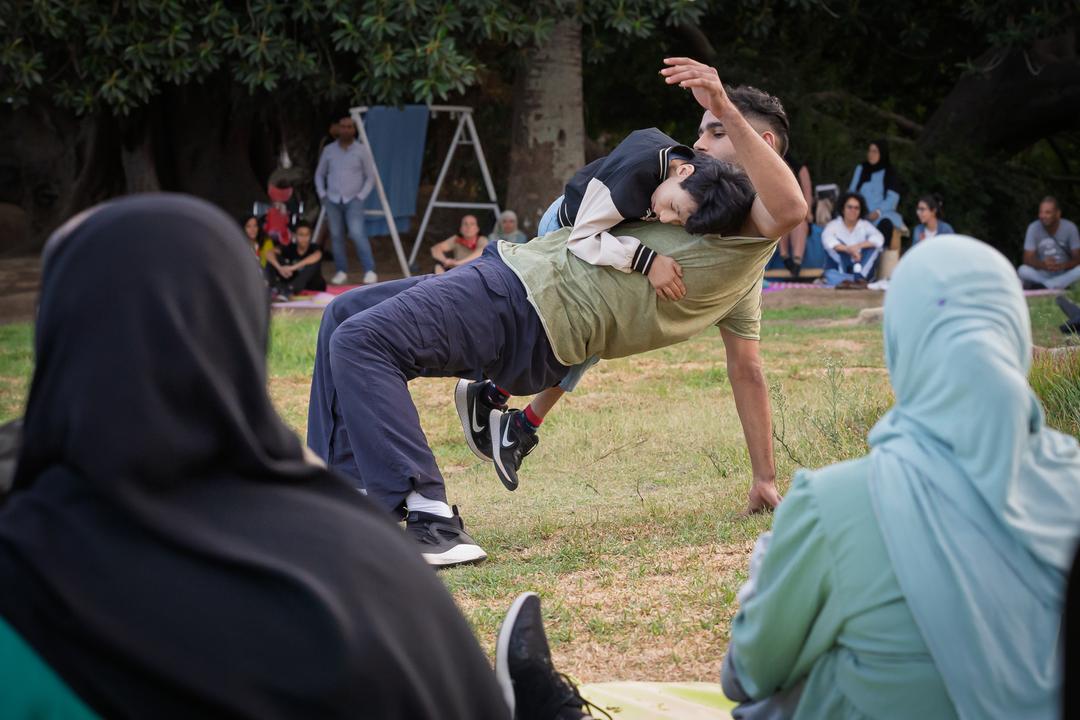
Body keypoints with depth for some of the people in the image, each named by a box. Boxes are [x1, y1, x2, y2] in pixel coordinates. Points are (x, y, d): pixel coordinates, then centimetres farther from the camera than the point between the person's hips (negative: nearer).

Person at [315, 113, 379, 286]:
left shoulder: (362, 150, 1)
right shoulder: (329, 150, 7)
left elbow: (370, 177, 4)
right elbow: (319, 174, 17)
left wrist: (361, 196, -6)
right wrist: (322, 194, 5)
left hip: (353, 200, -3)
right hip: (333, 200, 3)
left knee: (357, 233, -17)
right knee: (336, 236, 2)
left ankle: (370, 271, -17)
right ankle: (341, 272, 10)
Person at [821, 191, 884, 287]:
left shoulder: (865, 225, 4)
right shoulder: (834, 225, -2)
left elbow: (879, 239, -15)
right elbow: (827, 240, -24)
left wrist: (858, 246, -31)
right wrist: (849, 250, -39)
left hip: (860, 267, 2)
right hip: (839, 269, -2)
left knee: (874, 246, -18)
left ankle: (859, 276, -36)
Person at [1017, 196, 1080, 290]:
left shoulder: (1069, 228, -11)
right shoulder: (1033, 228, -11)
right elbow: (1027, 259, -14)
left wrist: (1062, 266, -33)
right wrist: (1043, 265, -35)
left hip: (1064, 273, 0)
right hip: (1042, 274, 0)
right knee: (1023, 270, -29)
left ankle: (1041, 286, -27)